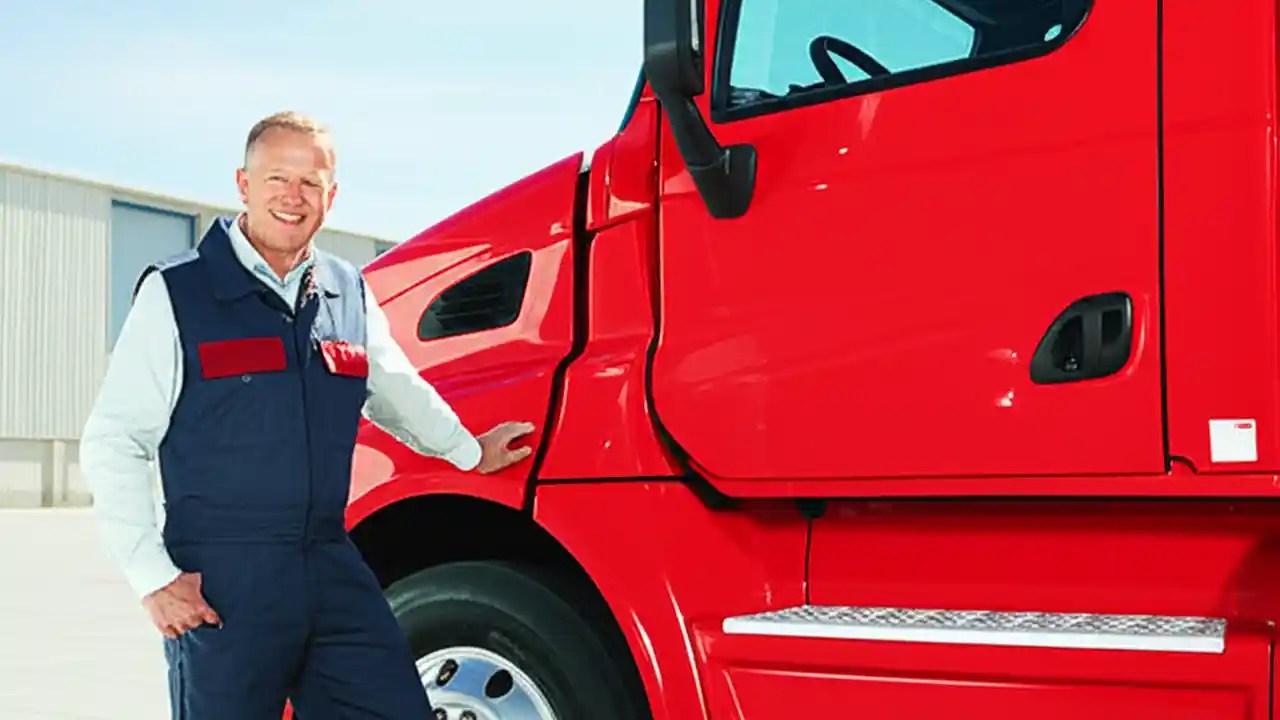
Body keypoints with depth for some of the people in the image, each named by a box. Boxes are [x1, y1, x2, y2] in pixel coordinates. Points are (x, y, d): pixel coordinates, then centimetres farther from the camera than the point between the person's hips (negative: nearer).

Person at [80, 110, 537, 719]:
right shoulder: (176, 295, -4)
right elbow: (111, 443, -5)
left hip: (333, 571, 5)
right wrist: (153, 578, -10)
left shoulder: (349, 295, 12)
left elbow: (398, 391, 31)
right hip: (220, 585, -5)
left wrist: (470, 451, 42)